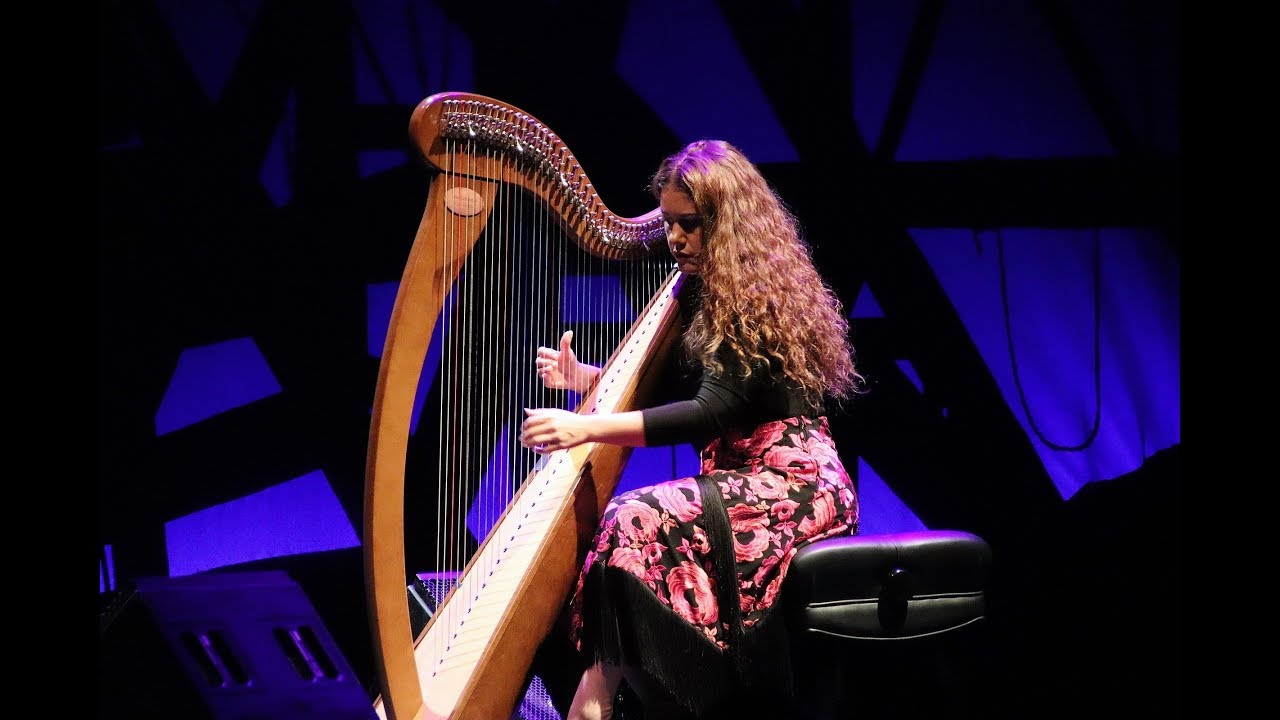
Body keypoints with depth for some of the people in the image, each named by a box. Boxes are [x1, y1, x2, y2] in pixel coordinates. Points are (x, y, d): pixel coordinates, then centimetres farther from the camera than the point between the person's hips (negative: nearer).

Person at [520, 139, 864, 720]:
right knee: (613, 516, -14)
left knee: (637, 521, -27)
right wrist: (583, 378, 3)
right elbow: (663, 385, 20)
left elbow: (713, 410, -22)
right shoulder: (705, 291, 14)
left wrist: (586, 428, -26)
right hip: (744, 477, 9)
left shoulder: (759, 294, -13)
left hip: (793, 483, -9)